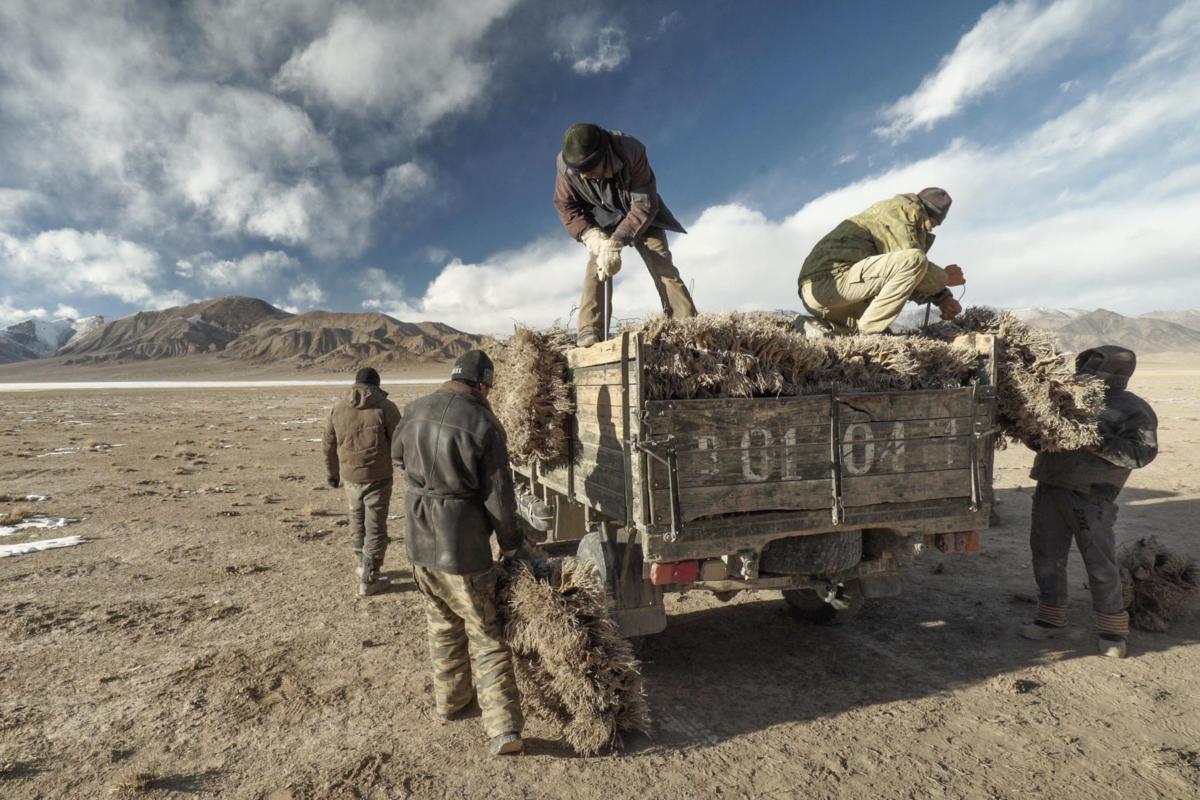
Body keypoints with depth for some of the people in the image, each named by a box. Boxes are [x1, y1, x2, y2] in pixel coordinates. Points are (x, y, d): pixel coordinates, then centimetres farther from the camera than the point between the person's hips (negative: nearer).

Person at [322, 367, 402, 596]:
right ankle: (369, 580, 11)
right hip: (378, 478, -4)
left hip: (350, 478, 5)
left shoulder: (338, 407, 4)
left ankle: (361, 566, 34)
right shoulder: (385, 407, -10)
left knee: (358, 521, 24)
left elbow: (329, 445, 11)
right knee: (375, 528, 5)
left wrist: (331, 474, 24)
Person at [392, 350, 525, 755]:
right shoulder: (483, 424, -17)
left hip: (420, 541, 6)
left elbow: (398, 453, 20)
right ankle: (503, 727, 6)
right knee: (486, 635, 6)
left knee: (442, 623, 24)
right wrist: (510, 542, 2)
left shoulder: (415, 411, 0)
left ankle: (449, 700, 38)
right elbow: (498, 496, -13)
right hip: (463, 546, -5)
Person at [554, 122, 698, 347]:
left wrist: (616, 243, -40)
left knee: (661, 264, -14)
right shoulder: (566, 165, -26)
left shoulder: (631, 152, -35)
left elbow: (645, 206, -32)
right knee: (596, 263, -18)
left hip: (642, 215, -2)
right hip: (603, 218, 2)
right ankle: (589, 330, -20)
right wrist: (593, 236, -29)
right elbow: (566, 206, -14)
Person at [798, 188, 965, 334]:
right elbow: (910, 262, -11)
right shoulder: (904, 207, 1)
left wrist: (941, 298, 13)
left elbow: (903, 281, 25)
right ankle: (868, 331, -14)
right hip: (830, 281, -10)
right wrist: (945, 277, 6)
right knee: (915, 259, -18)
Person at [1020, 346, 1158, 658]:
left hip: (1089, 497, -6)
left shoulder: (1132, 409, -2)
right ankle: (1051, 618, 25)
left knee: (1100, 563, 3)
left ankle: (1111, 629, 20)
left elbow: (1142, 452, -15)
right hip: (1050, 489, 6)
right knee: (1046, 556, 11)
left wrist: (1097, 443, -24)